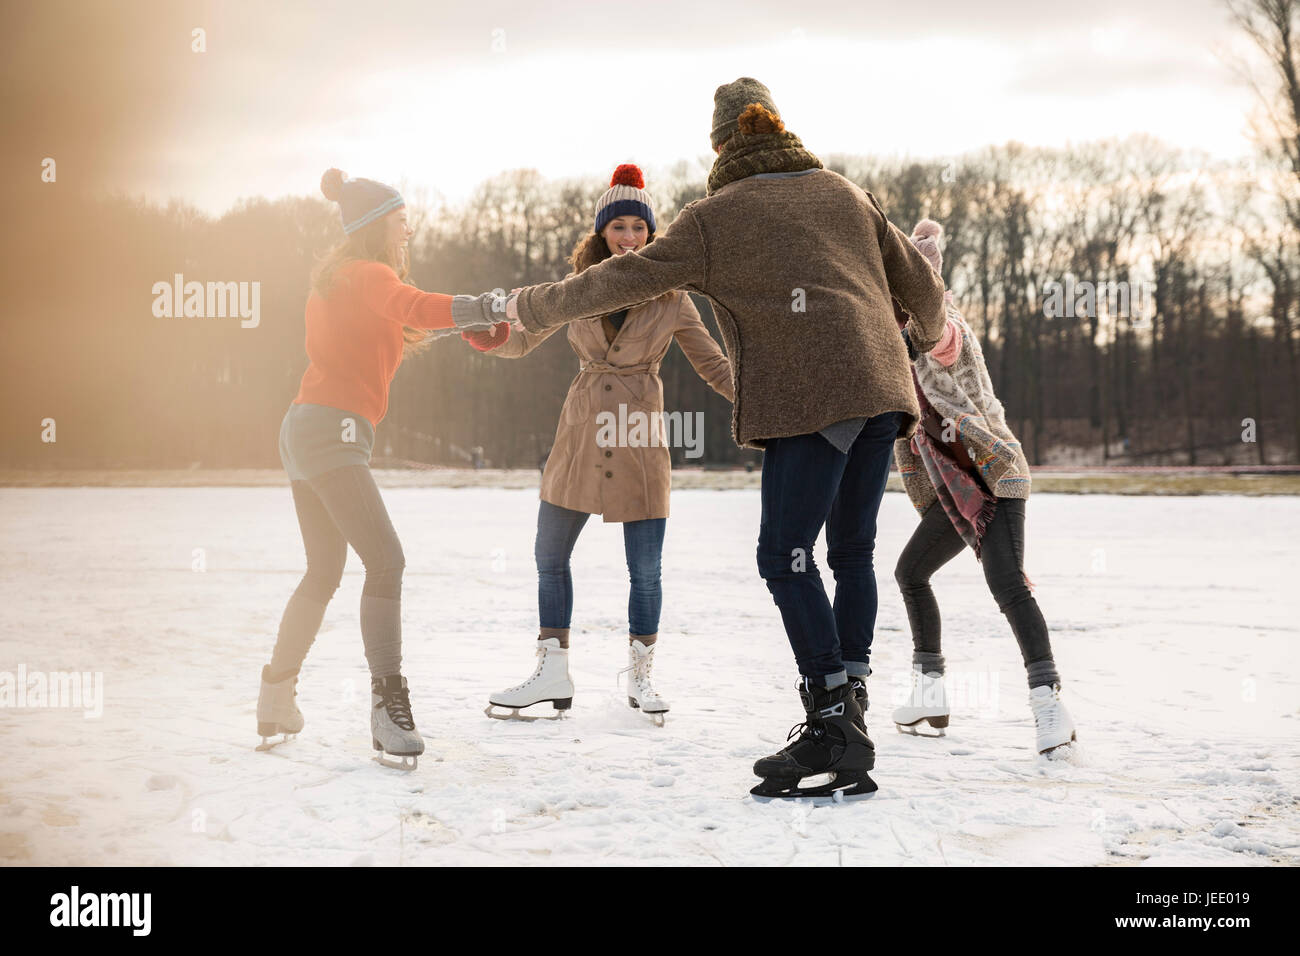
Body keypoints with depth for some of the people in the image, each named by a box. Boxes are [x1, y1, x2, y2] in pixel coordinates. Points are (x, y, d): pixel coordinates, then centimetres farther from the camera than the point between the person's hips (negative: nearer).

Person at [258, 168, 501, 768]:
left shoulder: (336, 278, 21)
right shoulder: (368, 277, -8)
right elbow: (416, 307, -28)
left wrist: (405, 340, 9)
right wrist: (491, 308, -33)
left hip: (304, 428, 10)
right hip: (333, 430, -10)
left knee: (323, 572, 17)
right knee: (384, 561, -18)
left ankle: (275, 702, 21)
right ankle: (388, 705, -24)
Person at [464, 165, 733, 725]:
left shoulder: (670, 299, -2)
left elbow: (715, 367, 2)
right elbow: (523, 339, 9)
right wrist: (491, 337, -14)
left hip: (640, 441, -3)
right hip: (581, 438, 3)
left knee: (645, 570, -1)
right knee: (550, 556, 6)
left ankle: (639, 677, 16)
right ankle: (552, 674, 18)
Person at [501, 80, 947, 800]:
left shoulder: (715, 216, 5)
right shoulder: (844, 194, 20)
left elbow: (627, 279, 7)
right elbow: (919, 283, 25)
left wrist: (533, 305, 20)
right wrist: (929, 333, 47)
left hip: (810, 396, -6)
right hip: (881, 389, 7)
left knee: (786, 557, -3)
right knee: (852, 551, 12)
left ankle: (832, 721, -9)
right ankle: (850, 715, 12)